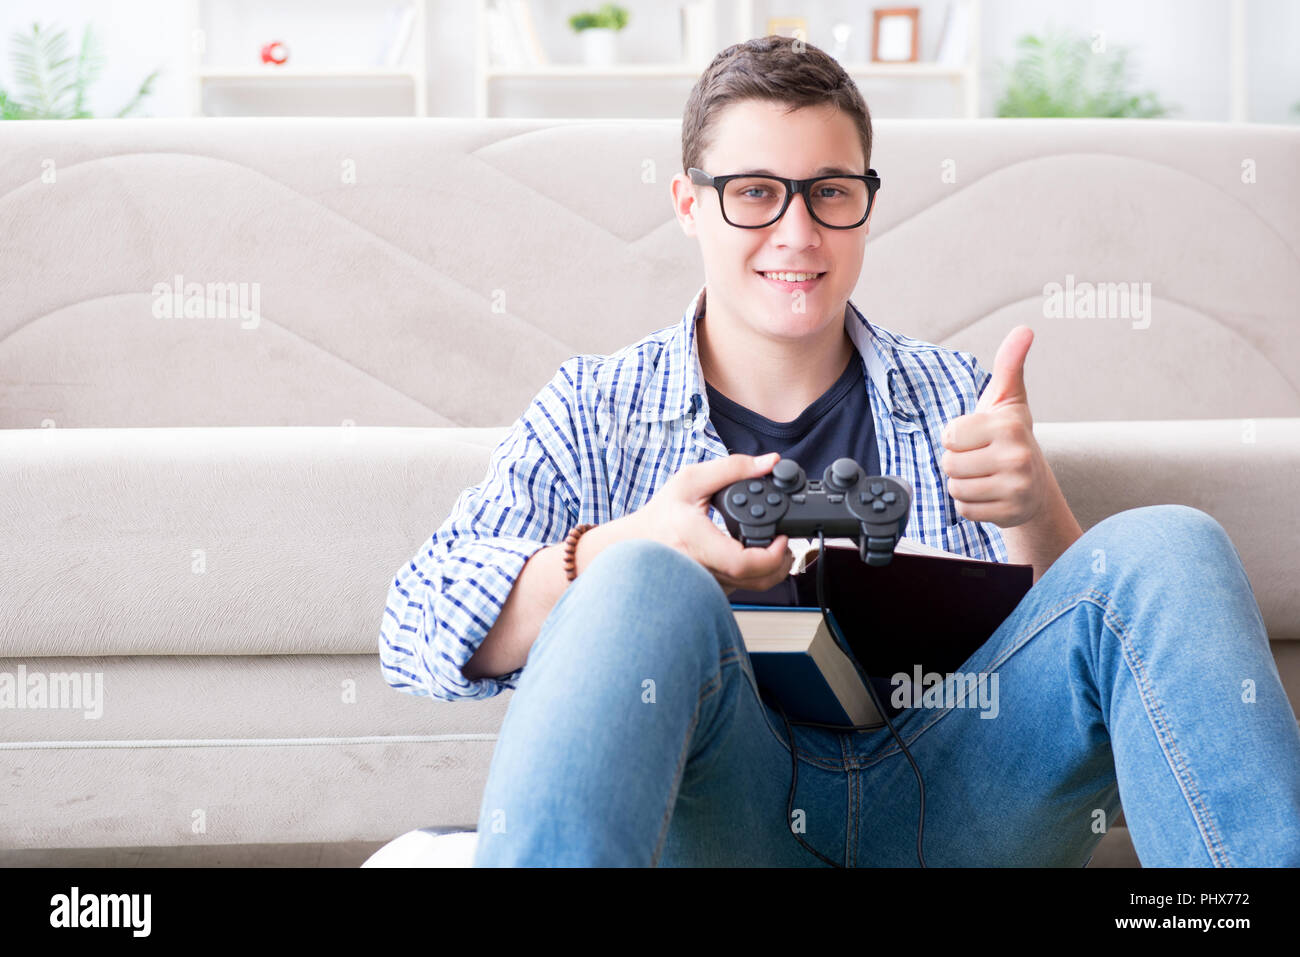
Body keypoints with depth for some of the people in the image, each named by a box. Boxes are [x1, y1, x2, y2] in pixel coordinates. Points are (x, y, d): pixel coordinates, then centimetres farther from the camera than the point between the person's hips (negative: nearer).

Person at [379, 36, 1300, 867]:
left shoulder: (956, 398, 18)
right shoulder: (595, 412, 12)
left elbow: (1084, 651, 11)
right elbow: (419, 634, 0)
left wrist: (1035, 513, -12)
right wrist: (621, 550, -21)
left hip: (946, 803, 2)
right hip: (717, 818, -2)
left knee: (1167, 545, -18)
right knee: (645, 587, -33)